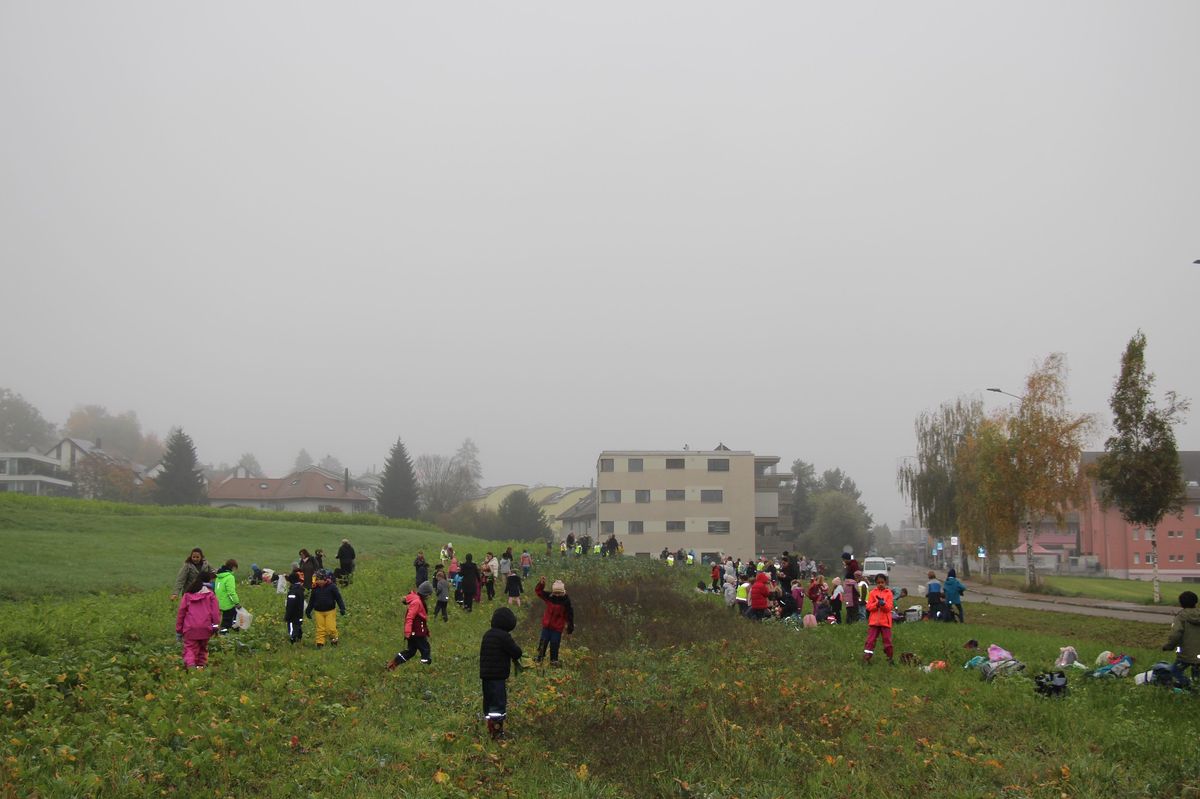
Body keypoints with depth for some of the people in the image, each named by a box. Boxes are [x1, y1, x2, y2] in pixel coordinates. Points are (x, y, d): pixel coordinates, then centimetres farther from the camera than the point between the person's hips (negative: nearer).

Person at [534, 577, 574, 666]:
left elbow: (569, 614, -6)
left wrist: (570, 626, -3)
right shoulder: (549, 597, -5)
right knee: (543, 642, 10)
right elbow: (538, 591, -2)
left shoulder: (566, 601, -12)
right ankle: (540, 656, 26)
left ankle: (554, 659, 17)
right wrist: (541, 584, -22)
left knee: (554, 644, 2)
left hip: (558, 627, -3)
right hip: (547, 625, 3)